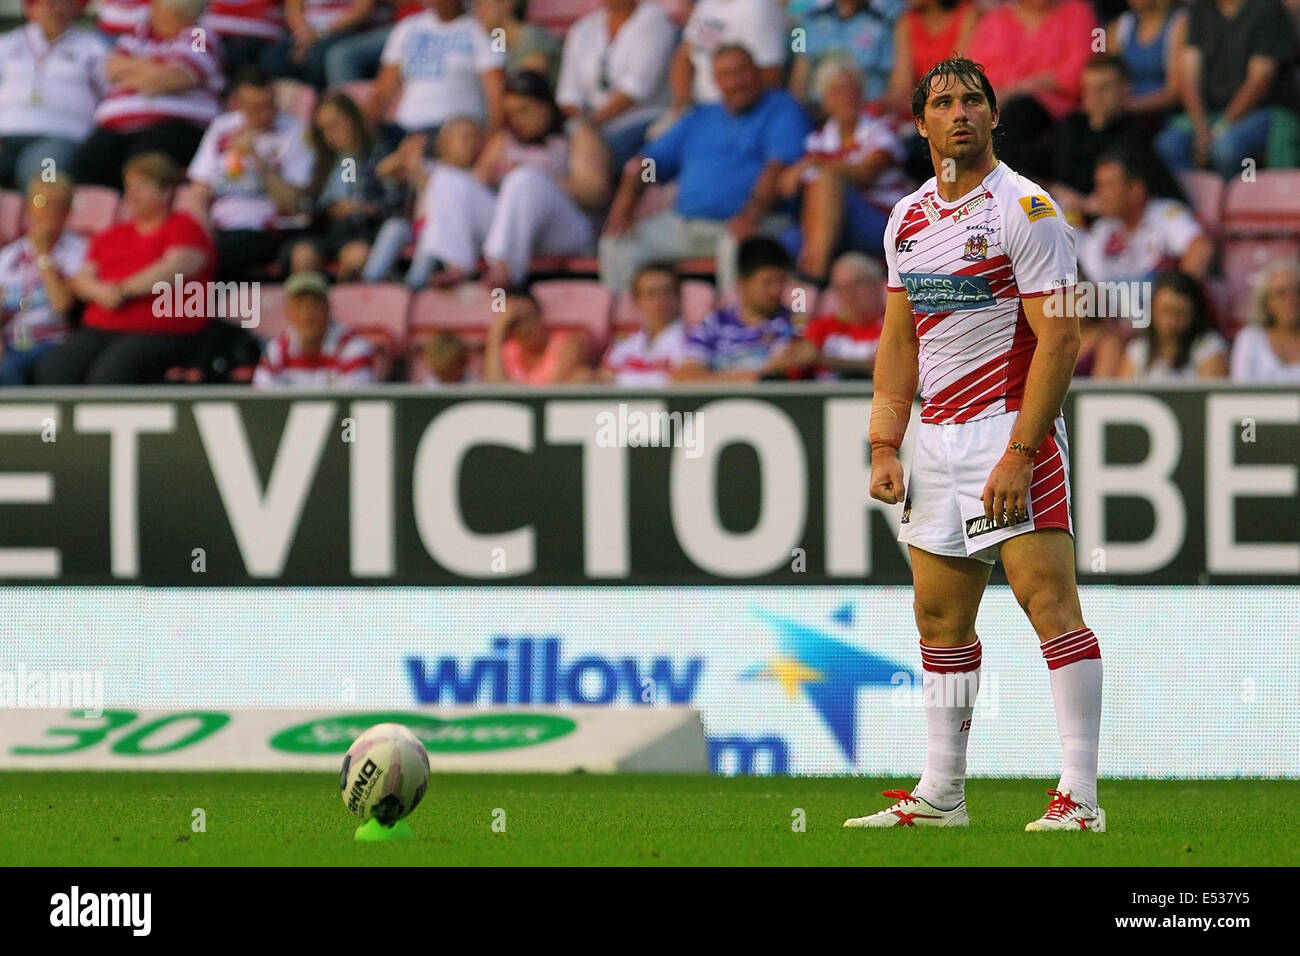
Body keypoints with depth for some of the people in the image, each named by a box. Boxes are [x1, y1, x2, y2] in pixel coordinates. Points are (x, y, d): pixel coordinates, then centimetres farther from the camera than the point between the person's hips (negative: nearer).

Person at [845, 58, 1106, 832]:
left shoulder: (1025, 209, -9)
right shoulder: (908, 219, 12)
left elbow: (1059, 340, -14)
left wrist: (1020, 454, -19)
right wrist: (885, 447, 7)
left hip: (1013, 427, -7)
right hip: (938, 440, 7)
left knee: (1050, 600, -13)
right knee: (941, 615, 9)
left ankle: (1080, 797, -16)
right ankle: (942, 794, 16)